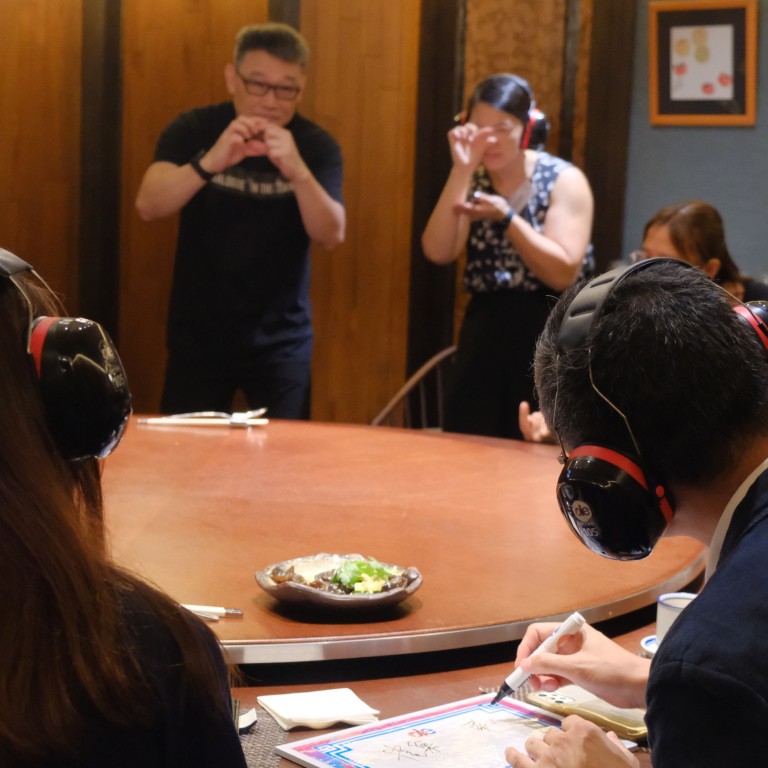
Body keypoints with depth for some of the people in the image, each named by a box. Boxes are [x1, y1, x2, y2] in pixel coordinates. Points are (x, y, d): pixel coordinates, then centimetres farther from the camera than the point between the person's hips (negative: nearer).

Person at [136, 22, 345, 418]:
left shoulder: (316, 145, -6)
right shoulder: (193, 130, -6)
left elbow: (331, 235, -18)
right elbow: (148, 206, -20)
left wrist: (297, 171, -36)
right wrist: (210, 162, -37)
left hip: (281, 340, 0)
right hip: (198, 335, 1)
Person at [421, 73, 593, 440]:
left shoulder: (564, 180, -5)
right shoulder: (473, 182, 8)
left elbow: (564, 274, -15)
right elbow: (438, 252, -9)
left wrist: (506, 218, -23)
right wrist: (461, 171, -14)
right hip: (484, 332, 4)